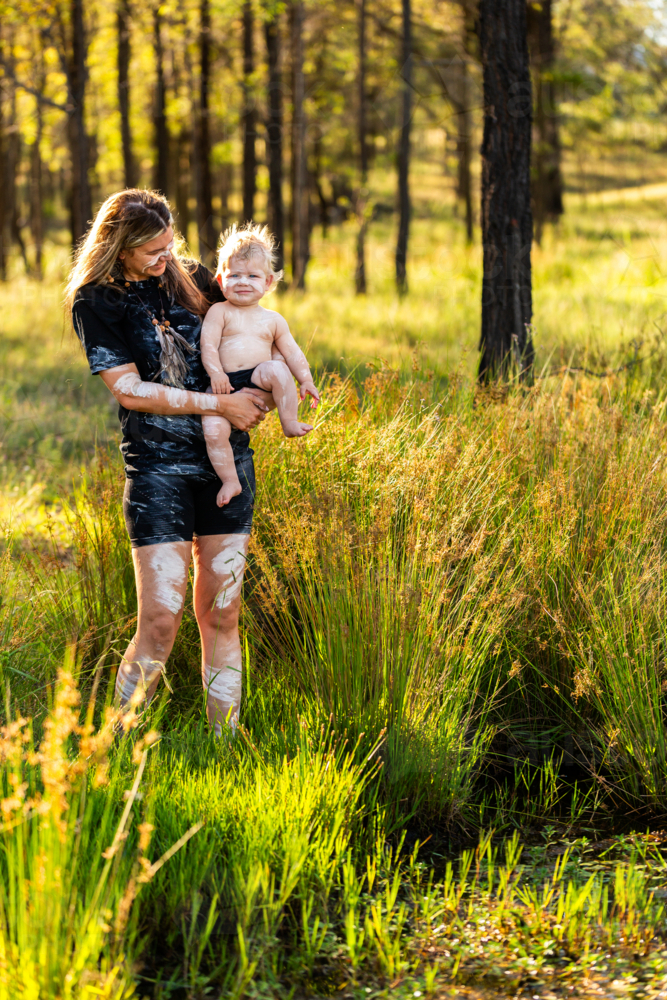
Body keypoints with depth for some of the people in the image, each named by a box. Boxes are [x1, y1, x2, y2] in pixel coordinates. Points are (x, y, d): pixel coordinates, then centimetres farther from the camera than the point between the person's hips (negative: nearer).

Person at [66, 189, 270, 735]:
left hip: (228, 459, 4)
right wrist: (220, 405, -12)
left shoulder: (193, 279, 9)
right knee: (159, 623, -9)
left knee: (221, 617, 5)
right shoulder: (94, 301, -4)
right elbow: (129, 389, -10)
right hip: (156, 468, -4)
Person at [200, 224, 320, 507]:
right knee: (213, 430, -24)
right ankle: (230, 481, -7)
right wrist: (215, 373, -18)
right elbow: (208, 345, -3)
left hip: (259, 379, 1)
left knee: (276, 369, -33)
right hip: (225, 385, -1)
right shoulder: (219, 312, 8)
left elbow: (292, 352, 16)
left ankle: (290, 422, -16)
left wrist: (306, 380, 2)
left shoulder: (273, 320, 17)